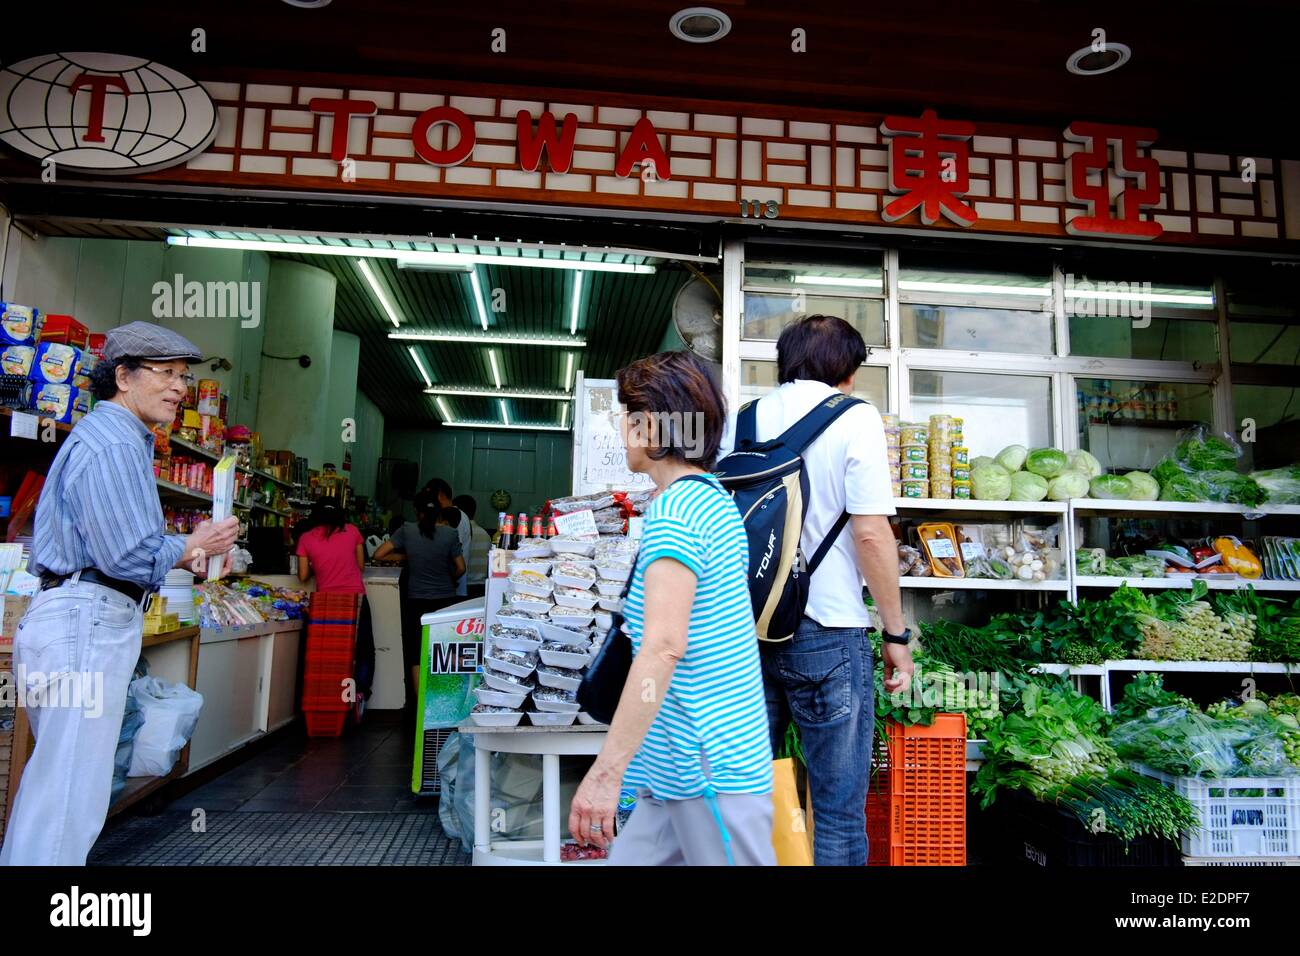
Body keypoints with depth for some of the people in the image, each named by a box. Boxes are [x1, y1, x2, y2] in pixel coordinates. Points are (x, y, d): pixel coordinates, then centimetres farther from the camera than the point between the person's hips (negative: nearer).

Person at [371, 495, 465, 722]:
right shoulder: (450, 533, -4)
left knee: (418, 656, 6)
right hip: (446, 600, 0)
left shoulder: (407, 530, -4)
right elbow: (460, 568, 1)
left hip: (417, 602, 0)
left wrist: (404, 557, 10)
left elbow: (378, 554, -3)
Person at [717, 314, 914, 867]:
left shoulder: (742, 421, 8)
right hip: (827, 634, -5)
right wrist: (897, 635, -3)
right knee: (839, 812, 7)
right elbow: (871, 534, -12)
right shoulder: (854, 419, -5)